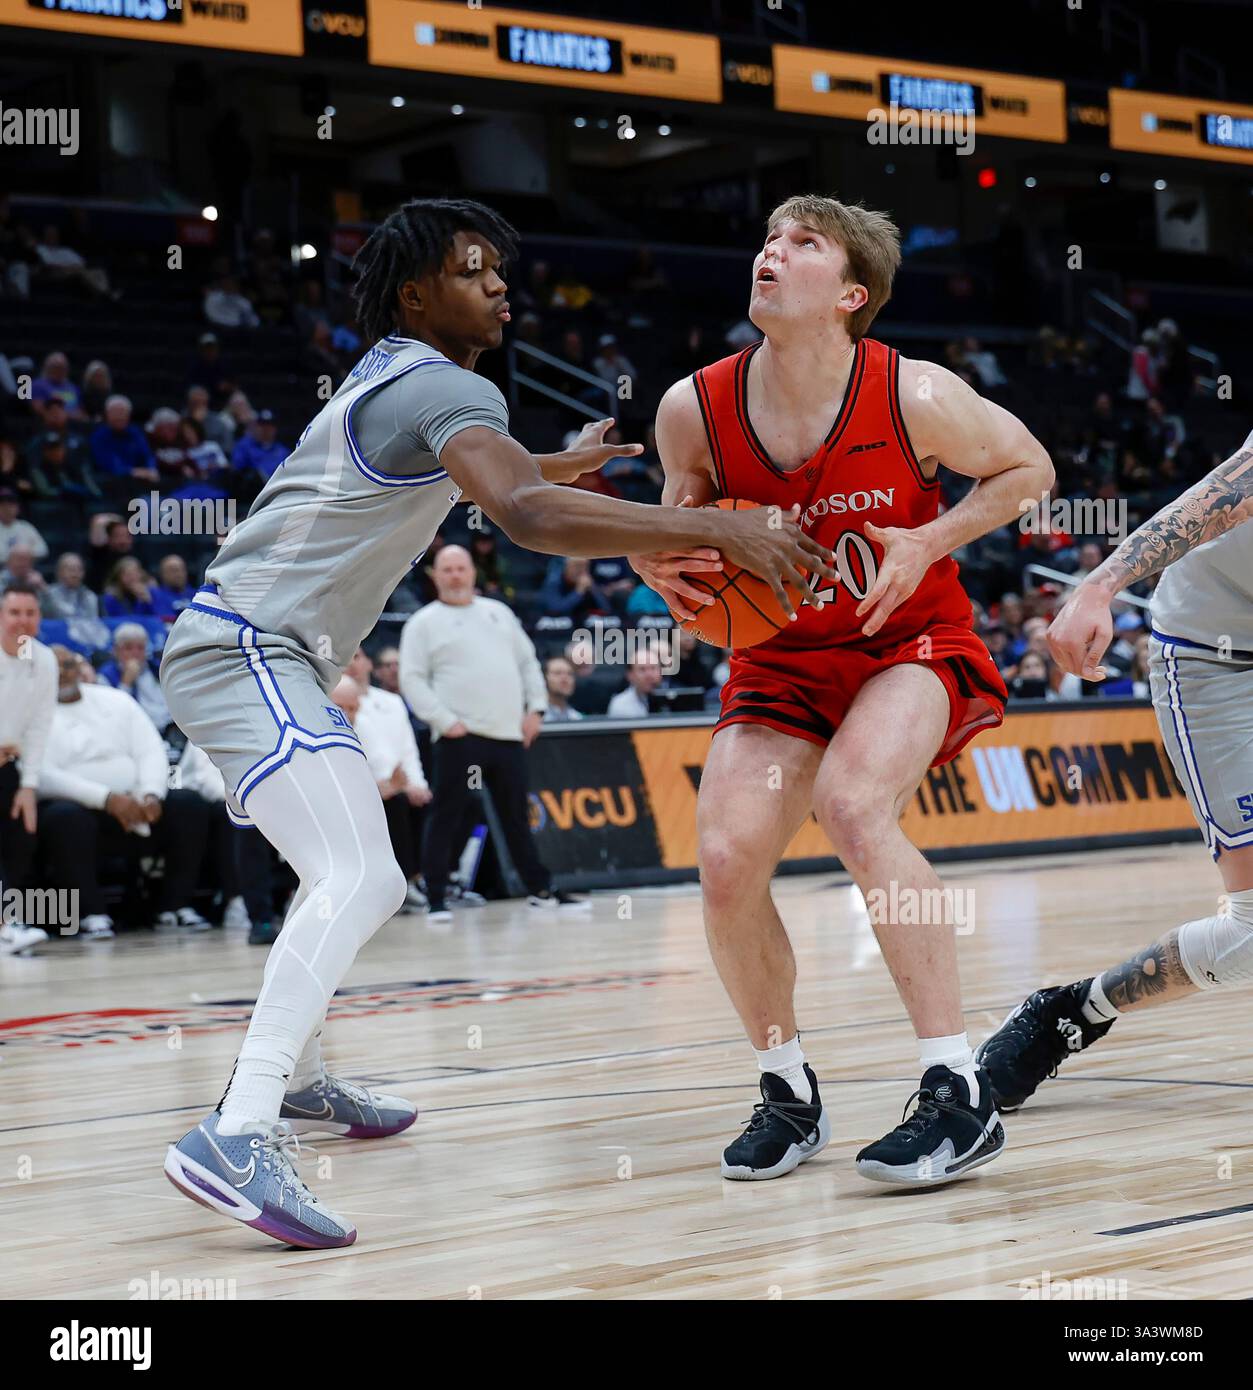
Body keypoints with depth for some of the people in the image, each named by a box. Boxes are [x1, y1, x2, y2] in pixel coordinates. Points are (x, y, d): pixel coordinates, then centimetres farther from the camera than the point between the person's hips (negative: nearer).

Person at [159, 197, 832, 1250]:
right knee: (359, 880, -26)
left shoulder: (390, 379, 18)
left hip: (254, 652, 11)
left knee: (356, 874, 25)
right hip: (246, 650, -11)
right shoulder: (449, 389, -14)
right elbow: (526, 515, -34)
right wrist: (721, 528, -37)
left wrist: (568, 461, 45)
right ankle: (237, 1140, -39)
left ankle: (296, 1077, 39)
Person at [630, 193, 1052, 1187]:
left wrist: (928, 542, -18)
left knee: (853, 804, -32)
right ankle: (789, 1093, 11)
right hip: (781, 659, 4)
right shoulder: (694, 410, -11)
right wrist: (659, 560, -16)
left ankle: (961, 1097, -25)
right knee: (727, 860, -16)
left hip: (913, 646, -4)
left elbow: (1028, 468, -2)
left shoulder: (916, 398, -19)